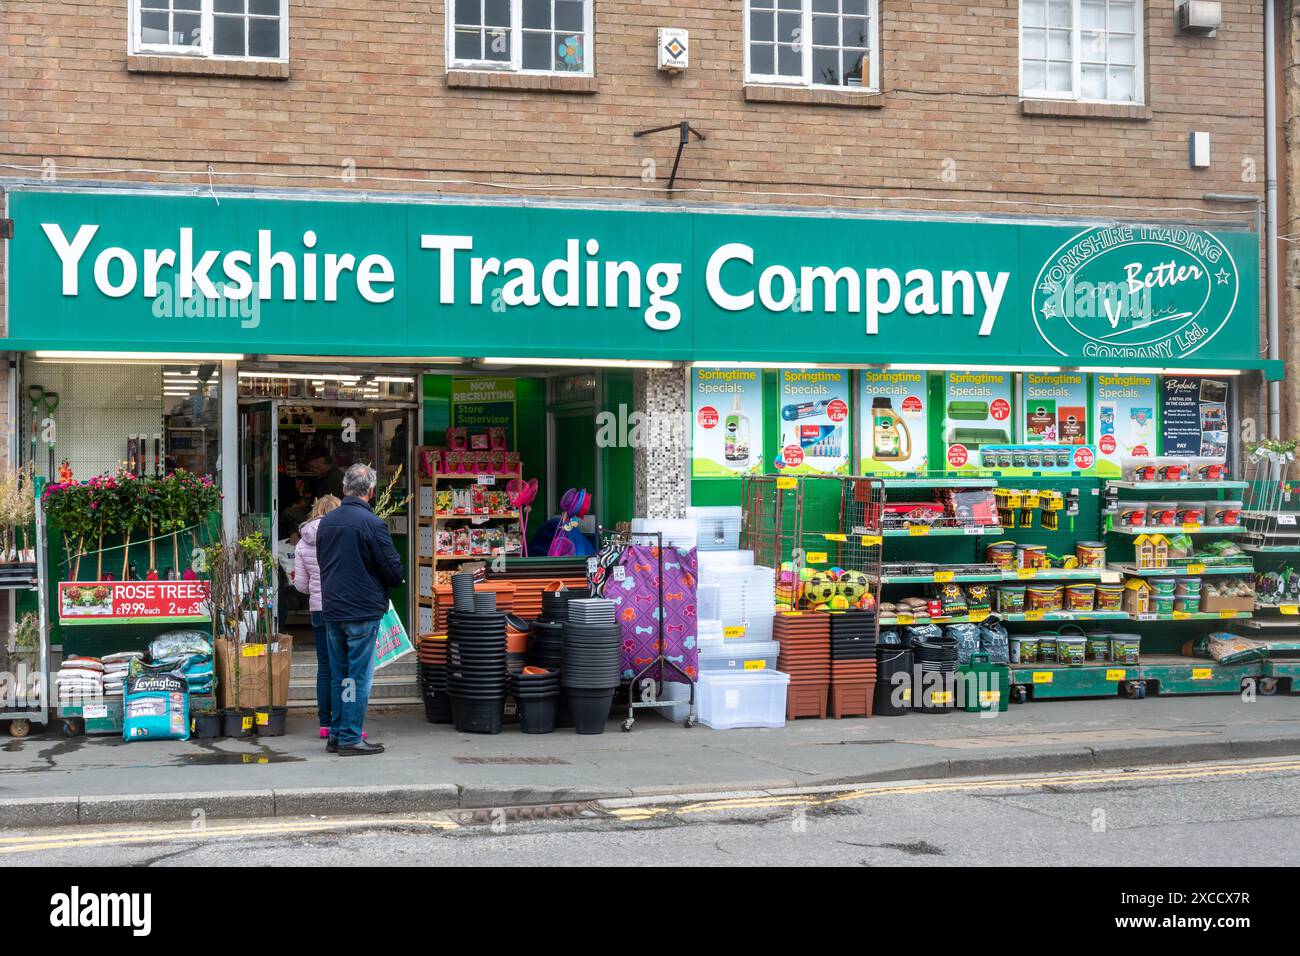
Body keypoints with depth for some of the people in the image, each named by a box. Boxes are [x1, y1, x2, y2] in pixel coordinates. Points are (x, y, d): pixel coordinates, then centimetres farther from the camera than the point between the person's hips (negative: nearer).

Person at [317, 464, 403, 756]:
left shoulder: (326, 522, 6)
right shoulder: (372, 524, -15)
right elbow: (394, 570, -12)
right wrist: (393, 582, 10)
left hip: (331, 609, 6)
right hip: (363, 611, -6)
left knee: (338, 675, 14)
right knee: (358, 677, 0)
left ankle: (336, 736, 19)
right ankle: (351, 739, 1)